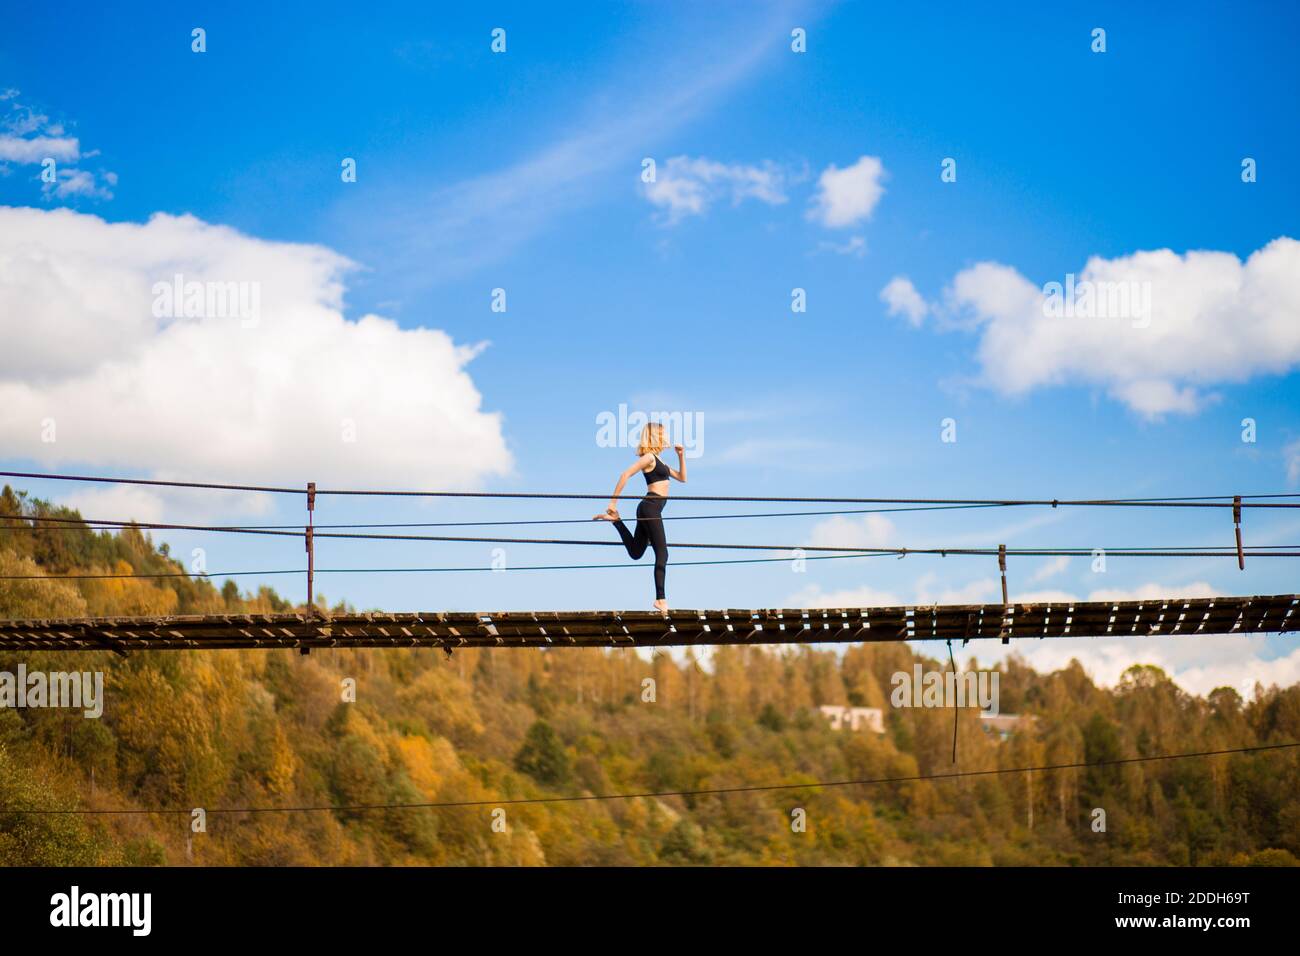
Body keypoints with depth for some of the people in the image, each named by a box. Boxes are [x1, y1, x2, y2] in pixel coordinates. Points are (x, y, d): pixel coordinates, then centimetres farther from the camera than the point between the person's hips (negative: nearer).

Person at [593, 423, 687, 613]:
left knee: (635, 553, 12)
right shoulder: (649, 457, -7)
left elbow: (682, 477, 28)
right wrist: (613, 501, -21)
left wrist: (681, 455, 16)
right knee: (662, 553, -10)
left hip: (649, 509, 9)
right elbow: (626, 474, -17)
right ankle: (660, 599, -12)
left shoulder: (657, 460, 22)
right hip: (650, 508, -9)